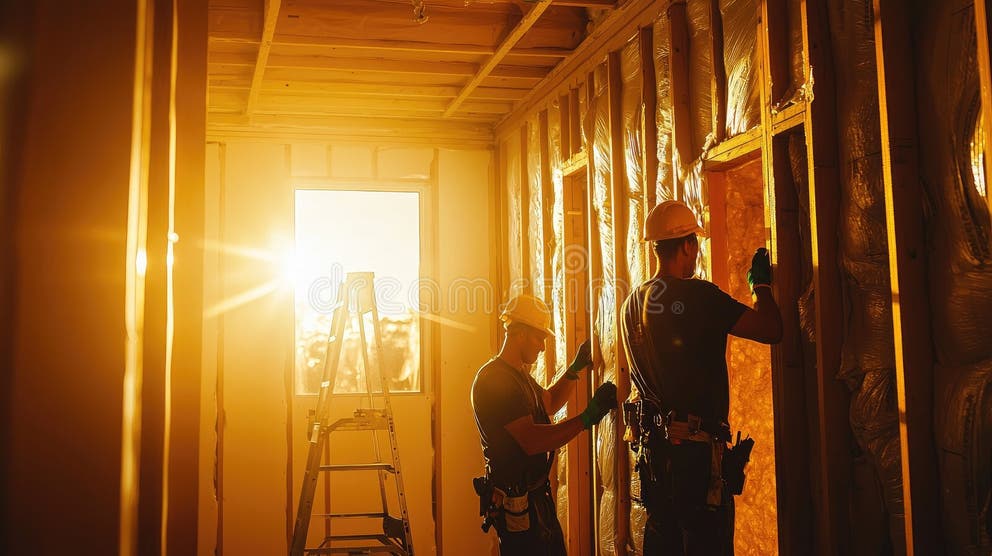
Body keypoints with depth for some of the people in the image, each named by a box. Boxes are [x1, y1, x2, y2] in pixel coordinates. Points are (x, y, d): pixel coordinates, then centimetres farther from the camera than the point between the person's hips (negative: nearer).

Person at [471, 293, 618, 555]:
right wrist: (587, 418, -29)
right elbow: (531, 440, -28)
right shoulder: (493, 379, -20)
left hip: (537, 494, 10)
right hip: (515, 501, -10)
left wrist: (575, 368, 19)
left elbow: (548, 404, 31)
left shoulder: (520, 374, 14)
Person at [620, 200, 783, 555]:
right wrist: (761, 285, 2)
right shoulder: (698, 295, -15)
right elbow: (772, 330, -15)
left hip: (653, 445, 8)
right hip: (696, 447, -8)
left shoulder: (632, 303, 9)